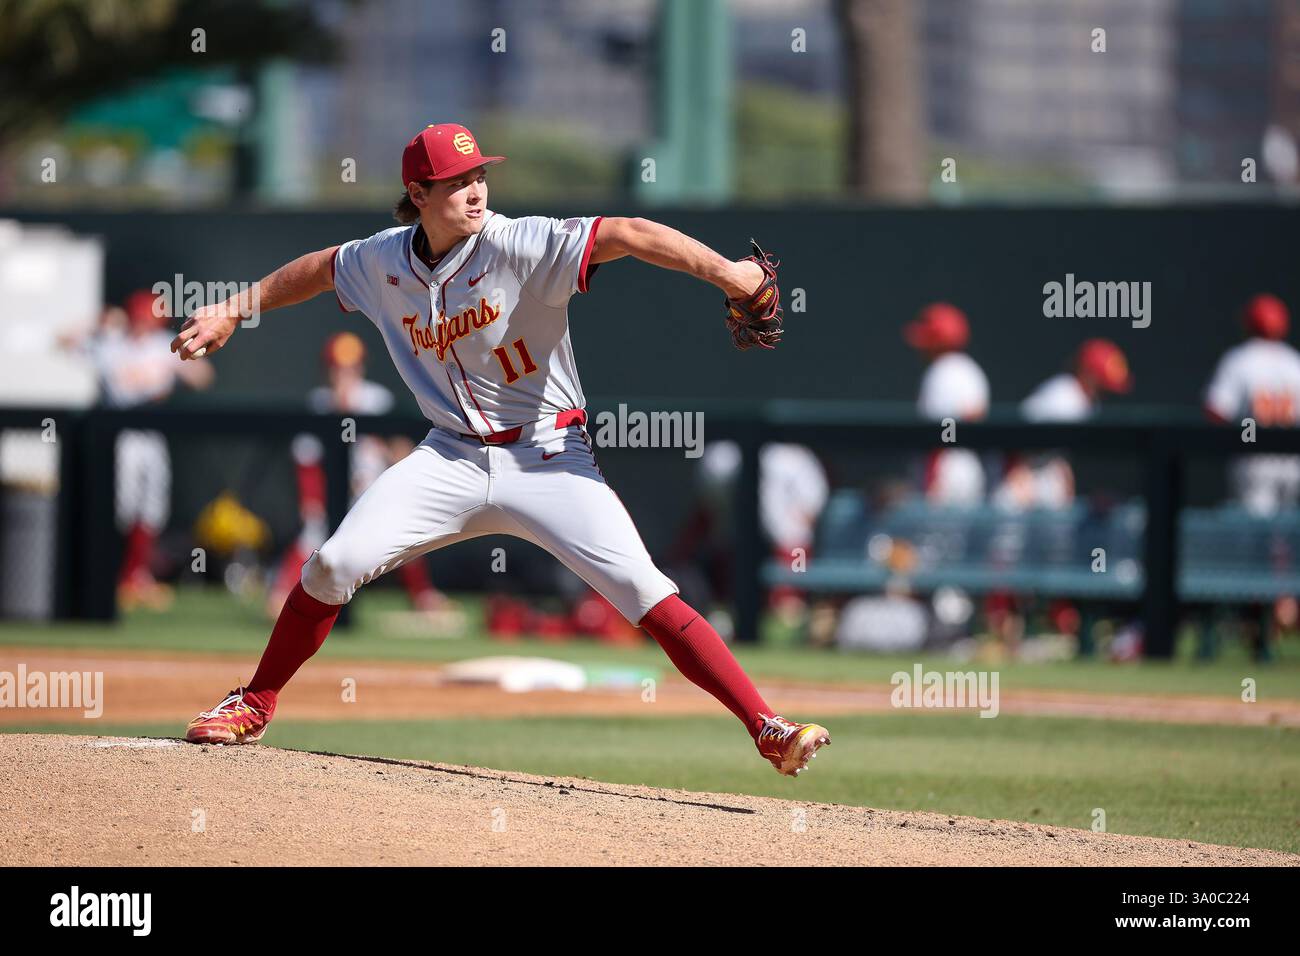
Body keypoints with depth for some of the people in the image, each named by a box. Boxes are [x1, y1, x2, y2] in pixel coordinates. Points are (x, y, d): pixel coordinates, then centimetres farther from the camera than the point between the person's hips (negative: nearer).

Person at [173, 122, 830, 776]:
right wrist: (233, 311, 25)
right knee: (335, 565, -9)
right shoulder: (384, 261, -1)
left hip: (548, 460, -4)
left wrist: (724, 272, -41)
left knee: (646, 593, -18)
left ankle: (767, 729, -17)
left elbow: (627, 235, -28)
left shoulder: (518, 245, -17)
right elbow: (321, 268, 21)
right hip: (454, 458, 4)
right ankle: (254, 707, 12)